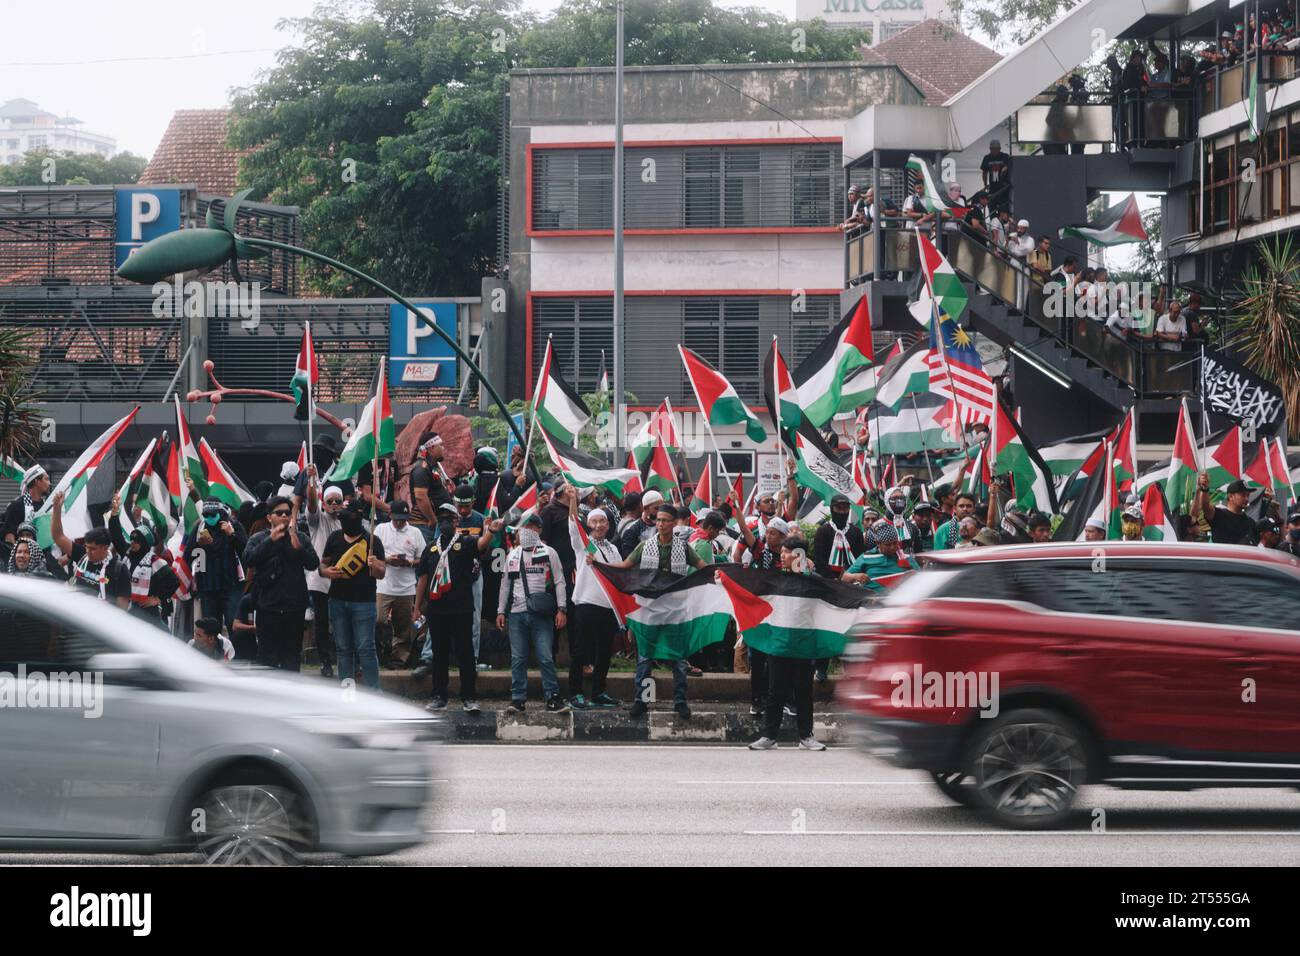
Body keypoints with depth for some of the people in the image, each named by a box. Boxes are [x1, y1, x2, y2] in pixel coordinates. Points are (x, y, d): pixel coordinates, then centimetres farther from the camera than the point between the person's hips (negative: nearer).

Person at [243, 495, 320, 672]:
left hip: (294, 607, 2)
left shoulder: (301, 538, 8)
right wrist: (270, 540, -22)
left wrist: (298, 547, -21)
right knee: (267, 653, -1)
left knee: (292, 653, 7)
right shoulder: (259, 539, 4)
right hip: (268, 606, -2)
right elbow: (248, 560, -14)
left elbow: (313, 563, -3)